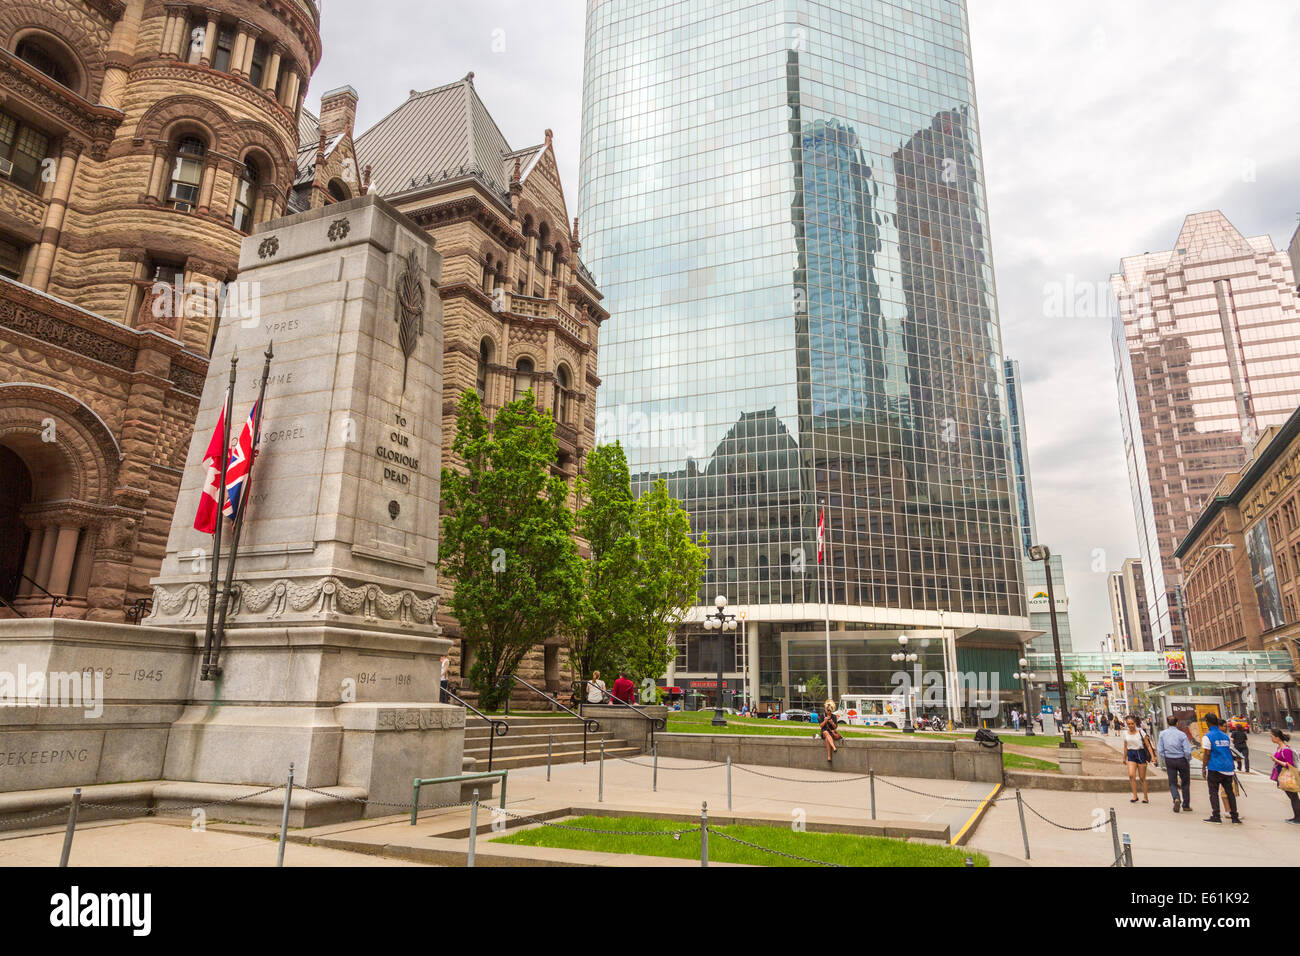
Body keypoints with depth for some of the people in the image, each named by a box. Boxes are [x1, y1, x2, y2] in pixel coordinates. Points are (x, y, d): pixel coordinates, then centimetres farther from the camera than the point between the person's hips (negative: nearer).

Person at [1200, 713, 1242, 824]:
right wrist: (1233, 768, 24)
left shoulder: (1207, 737, -7)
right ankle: (1235, 816, 12)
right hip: (1228, 768, 5)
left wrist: (1203, 768, -3)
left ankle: (1216, 816, -3)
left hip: (1214, 768, -5)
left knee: (1213, 791, 1)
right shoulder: (1225, 736, 10)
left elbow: (1207, 754, -10)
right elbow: (1230, 752, 14)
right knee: (1229, 791, 11)